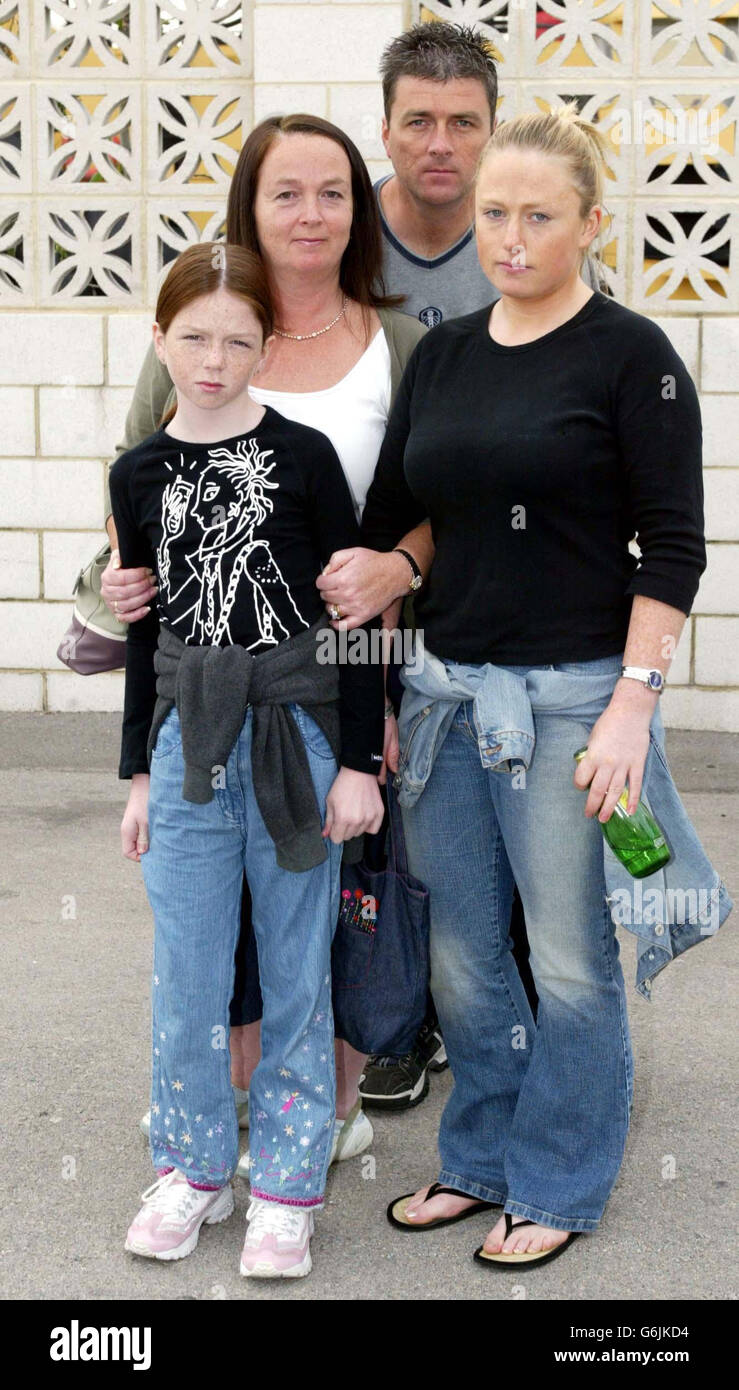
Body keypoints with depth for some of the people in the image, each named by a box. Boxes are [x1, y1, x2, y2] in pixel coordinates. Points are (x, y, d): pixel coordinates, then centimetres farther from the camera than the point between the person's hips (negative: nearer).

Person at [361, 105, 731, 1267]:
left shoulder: (631, 356, -6)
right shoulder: (442, 354, 10)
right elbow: (381, 518, 12)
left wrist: (633, 706, -16)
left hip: (571, 697, -5)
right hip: (446, 691, 6)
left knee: (570, 961, 5)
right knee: (462, 953, 14)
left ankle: (558, 1188, 24)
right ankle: (482, 1159, 33)